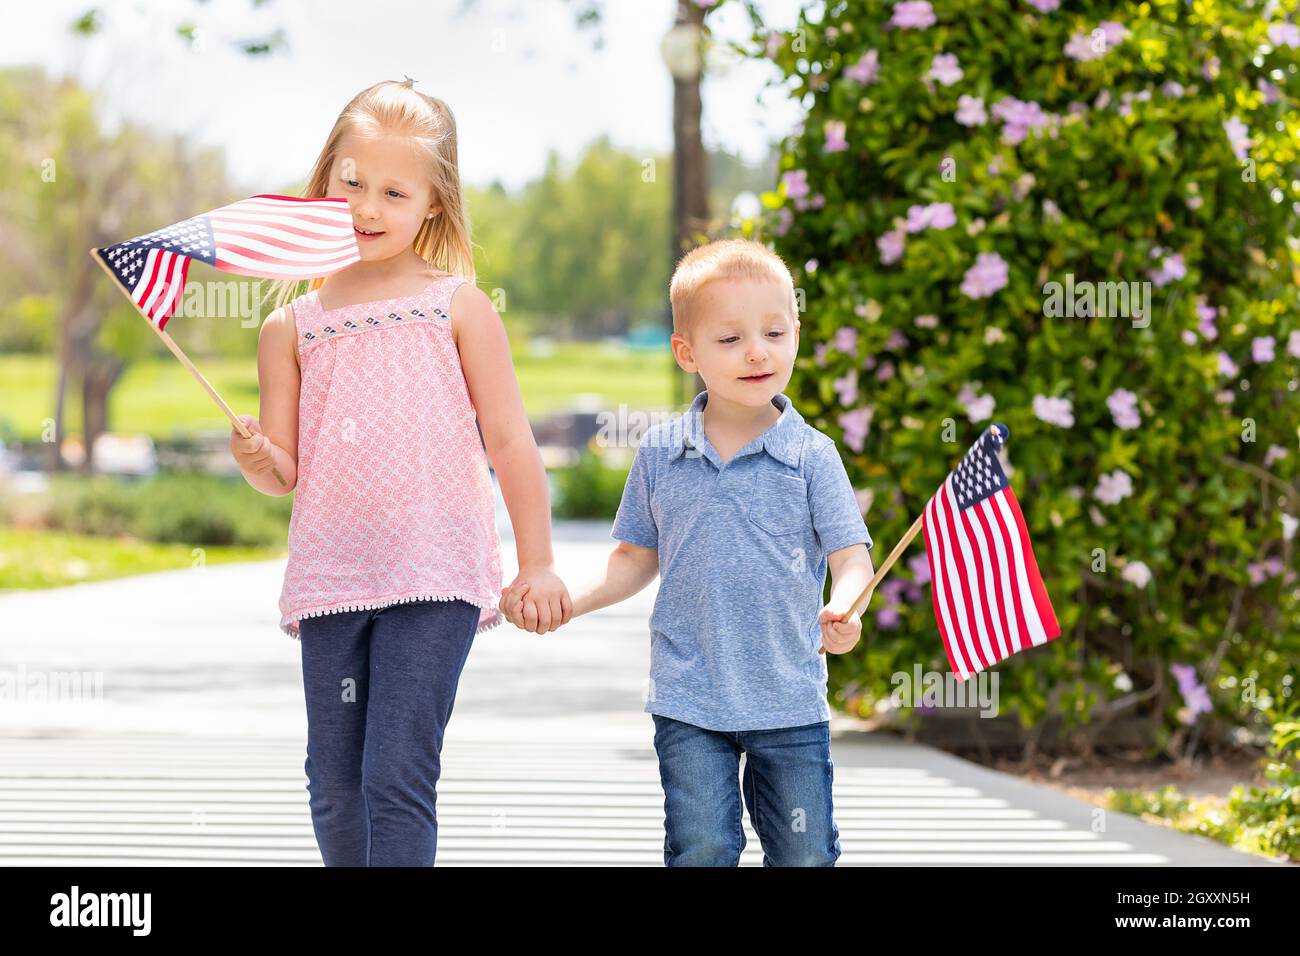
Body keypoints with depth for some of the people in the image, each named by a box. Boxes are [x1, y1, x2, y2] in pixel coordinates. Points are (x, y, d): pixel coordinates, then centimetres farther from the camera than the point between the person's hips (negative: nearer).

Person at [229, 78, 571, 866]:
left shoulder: (457, 306, 3)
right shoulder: (293, 327, 10)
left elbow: (510, 441, 5)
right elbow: (285, 470, 11)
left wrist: (538, 564, 4)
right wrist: (257, 461, -13)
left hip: (433, 575, -4)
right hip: (330, 578, 4)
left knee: (398, 778, -11)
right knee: (335, 789, 9)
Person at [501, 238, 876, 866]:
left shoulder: (812, 455, -5)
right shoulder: (660, 454, 2)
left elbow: (851, 556, -10)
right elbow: (638, 558, 13)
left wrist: (842, 610, -32)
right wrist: (562, 600, 0)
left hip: (790, 703, -1)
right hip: (689, 702, 1)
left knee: (805, 855, 7)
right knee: (701, 850, -4)